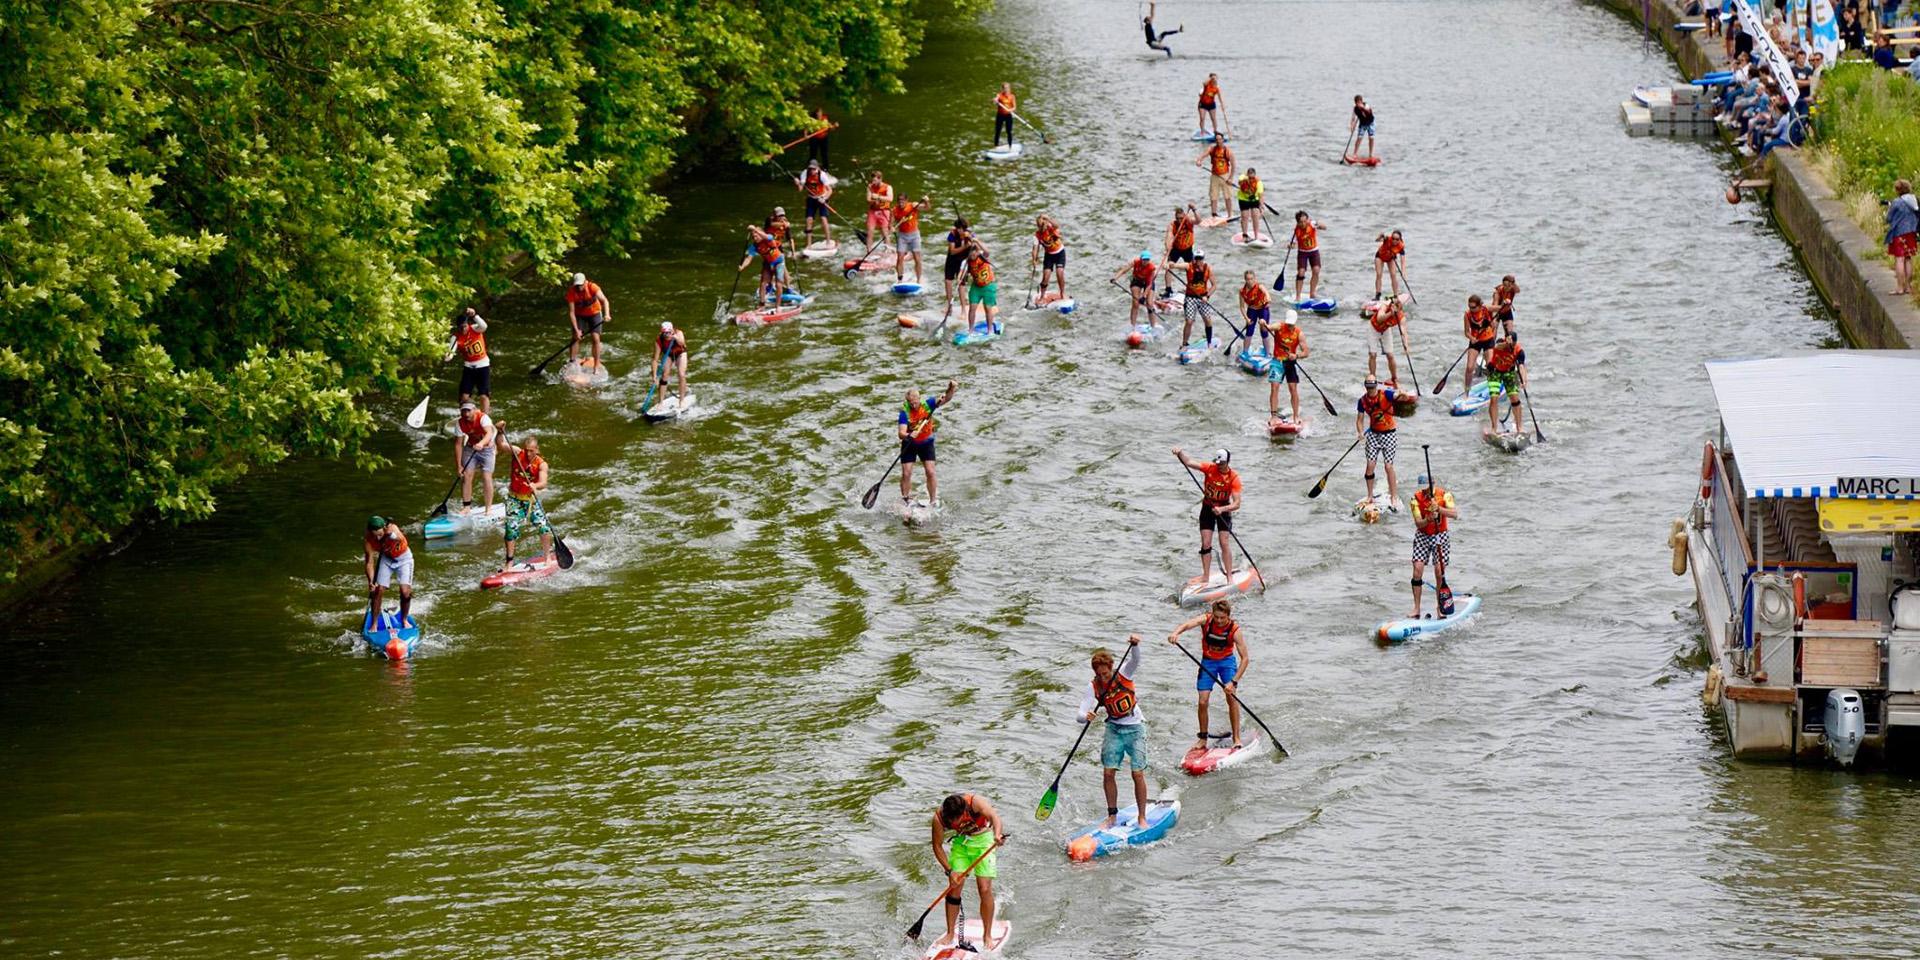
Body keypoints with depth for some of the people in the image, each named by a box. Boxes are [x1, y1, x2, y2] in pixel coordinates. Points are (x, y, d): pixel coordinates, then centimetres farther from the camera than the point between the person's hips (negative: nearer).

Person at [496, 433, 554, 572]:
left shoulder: (541, 464, -12)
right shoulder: (517, 453, -9)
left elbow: (543, 483, -26)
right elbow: (502, 445, -19)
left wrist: (535, 486, -47)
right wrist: (500, 432, -36)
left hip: (531, 499, 0)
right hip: (515, 499, 0)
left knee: (544, 527, -7)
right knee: (512, 529, -8)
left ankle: (547, 555, 15)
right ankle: (509, 561, 7)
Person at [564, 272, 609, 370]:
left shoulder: (592, 287, -28)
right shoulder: (571, 292, -23)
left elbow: (604, 300, -40)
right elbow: (571, 312, -21)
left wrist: (607, 314, -58)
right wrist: (576, 330, -28)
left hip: (594, 313, -1)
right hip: (580, 315, 1)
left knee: (596, 338, -11)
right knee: (576, 338, -10)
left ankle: (597, 365, -4)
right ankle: (571, 361, -3)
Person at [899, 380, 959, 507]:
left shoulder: (927, 404, -16)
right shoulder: (905, 412, -22)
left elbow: (945, 399, -23)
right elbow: (901, 433, -30)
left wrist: (951, 389, -43)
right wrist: (908, 436, -52)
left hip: (926, 443, 1)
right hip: (909, 444, -1)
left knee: (930, 472, -6)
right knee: (906, 474, -4)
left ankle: (934, 501, 2)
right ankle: (906, 500, 13)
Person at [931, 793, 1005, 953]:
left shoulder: (975, 802, -32)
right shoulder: (939, 817, -23)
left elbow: (993, 815, -47)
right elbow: (937, 846, -11)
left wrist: (997, 833, -67)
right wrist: (949, 870, -18)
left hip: (982, 839, -2)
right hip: (961, 842, 2)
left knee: (985, 889, -11)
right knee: (954, 888, -6)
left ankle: (987, 936, 0)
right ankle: (951, 934, 6)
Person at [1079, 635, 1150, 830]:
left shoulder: (1123, 673, -12)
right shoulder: (1093, 688, -7)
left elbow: (1135, 660, -32)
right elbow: (1080, 715, -13)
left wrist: (1135, 645, -53)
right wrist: (1086, 717, -37)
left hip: (1135, 728, -3)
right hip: (1114, 729, 3)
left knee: (1138, 773, -7)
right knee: (1108, 773, -3)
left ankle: (1142, 818, 2)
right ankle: (1112, 815, 12)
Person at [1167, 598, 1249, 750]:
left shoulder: (1234, 630, -22)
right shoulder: (1206, 620, -19)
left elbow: (1245, 658, -21)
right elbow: (1187, 625, -36)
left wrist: (1234, 681, -29)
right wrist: (1175, 633, -60)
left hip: (1227, 661, -1)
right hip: (1208, 662, 1)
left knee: (1232, 697, -17)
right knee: (1203, 702, -6)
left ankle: (1236, 739, -7)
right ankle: (1202, 739, 10)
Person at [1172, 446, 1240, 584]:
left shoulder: (1234, 478, -18)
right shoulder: (1209, 468, -12)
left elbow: (1237, 504, -23)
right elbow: (1189, 462, -21)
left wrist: (1222, 509, -38)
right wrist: (1180, 452, -40)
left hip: (1224, 509, -2)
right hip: (1207, 508, 2)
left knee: (1225, 543, -9)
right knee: (1205, 544, 0)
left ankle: (1229, 576, -2)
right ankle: (1206, 576, 7)